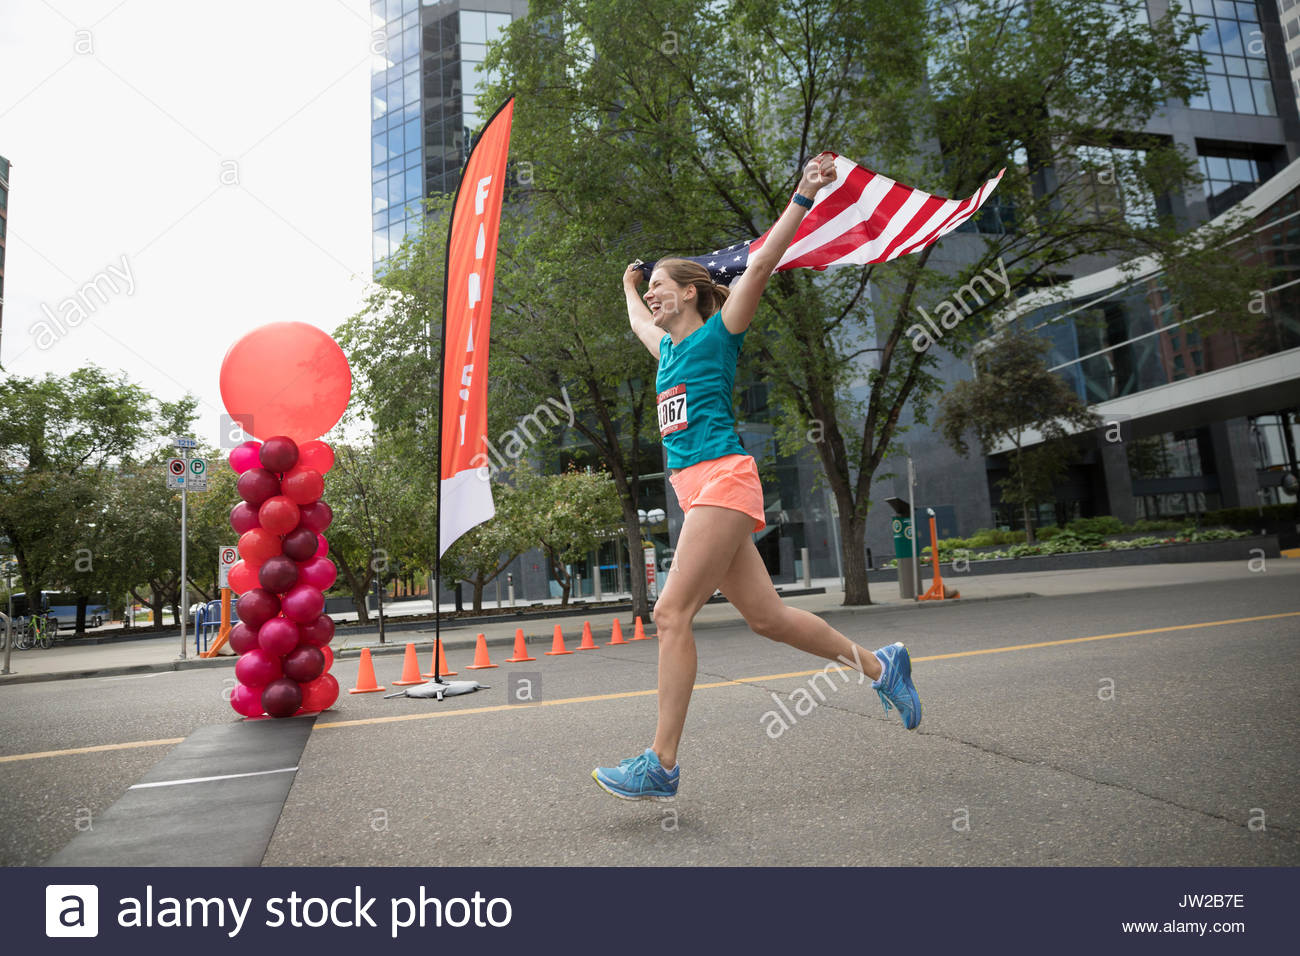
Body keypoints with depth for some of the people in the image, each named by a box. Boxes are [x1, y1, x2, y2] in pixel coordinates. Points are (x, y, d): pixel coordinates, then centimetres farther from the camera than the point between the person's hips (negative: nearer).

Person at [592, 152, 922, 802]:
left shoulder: (717, 332, 3)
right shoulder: (668, 347, 24)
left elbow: (761, 264, -6)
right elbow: (637, 320, 45)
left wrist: (803, 195, -10)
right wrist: (628, 285, 60)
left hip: (723, 481, -8)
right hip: (695, 490, 8)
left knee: (672, 614, -14)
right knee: (766, 616, 8)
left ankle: (662, 765, -8)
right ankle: (878, 665, 24)